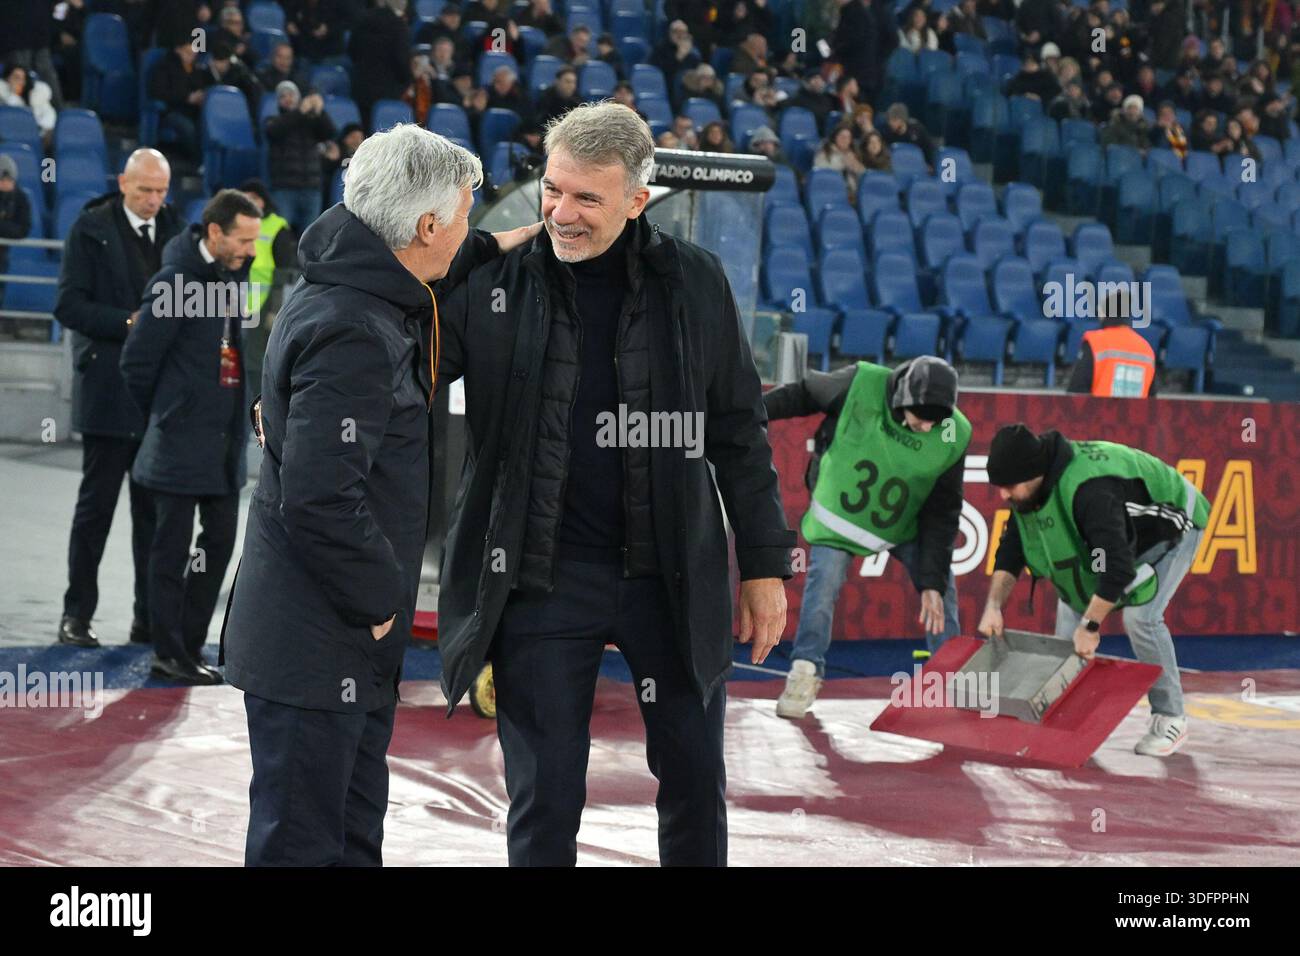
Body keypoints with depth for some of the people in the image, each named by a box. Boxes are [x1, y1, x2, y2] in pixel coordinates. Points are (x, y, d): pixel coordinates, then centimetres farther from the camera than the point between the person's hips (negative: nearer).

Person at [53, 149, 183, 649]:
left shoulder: (174, 229, 10)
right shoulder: (91, 229, -2)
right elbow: (69, 306, -8)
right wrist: (127, 324, -18)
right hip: (108, 390, -4)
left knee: (155, 508, 6)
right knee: (97, 503, 1)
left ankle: (149, 617, 12)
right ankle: (77, 615, 8)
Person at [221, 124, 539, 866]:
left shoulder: (351, 290, 7)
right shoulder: (351, 336, -24)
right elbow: (320, 500, -29)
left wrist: (487, 251, 22)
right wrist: (379, 598, -16)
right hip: (315, 650, -10)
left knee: (354, 839, 19)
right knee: (301, 846, -2)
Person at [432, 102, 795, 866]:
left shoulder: (695, 283, -3)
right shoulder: (493, 283, -6)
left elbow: (740, 433, 4)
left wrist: (764, 565, 5)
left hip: (674, 576, 1)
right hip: (540, 576, -1)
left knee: (696, 782, 11)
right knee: (546, 797, 4)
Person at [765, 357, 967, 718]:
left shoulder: (953, 437, -24)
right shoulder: (861, 386, -30)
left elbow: (942, 514, -17)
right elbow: (803, 394, -9)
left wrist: (933, 581, -19)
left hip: (906, 524, 2)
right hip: (840, 509, -2)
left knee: (942, 590, -2)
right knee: (823, 583, -16)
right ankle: (804, 675, -6)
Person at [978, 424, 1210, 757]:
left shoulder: (1089, 489, -43)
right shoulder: (1027, 487, -14)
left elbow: (1118, 566, -46)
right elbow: (1011, 549, -7)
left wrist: (1091, 626, -40)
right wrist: (994, 606, -18)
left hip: (1170, 528, -9)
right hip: (1119, 531, 9)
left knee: (1140, 616, -23)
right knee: (1072, 601, -3)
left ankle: (1170, 719, -9)